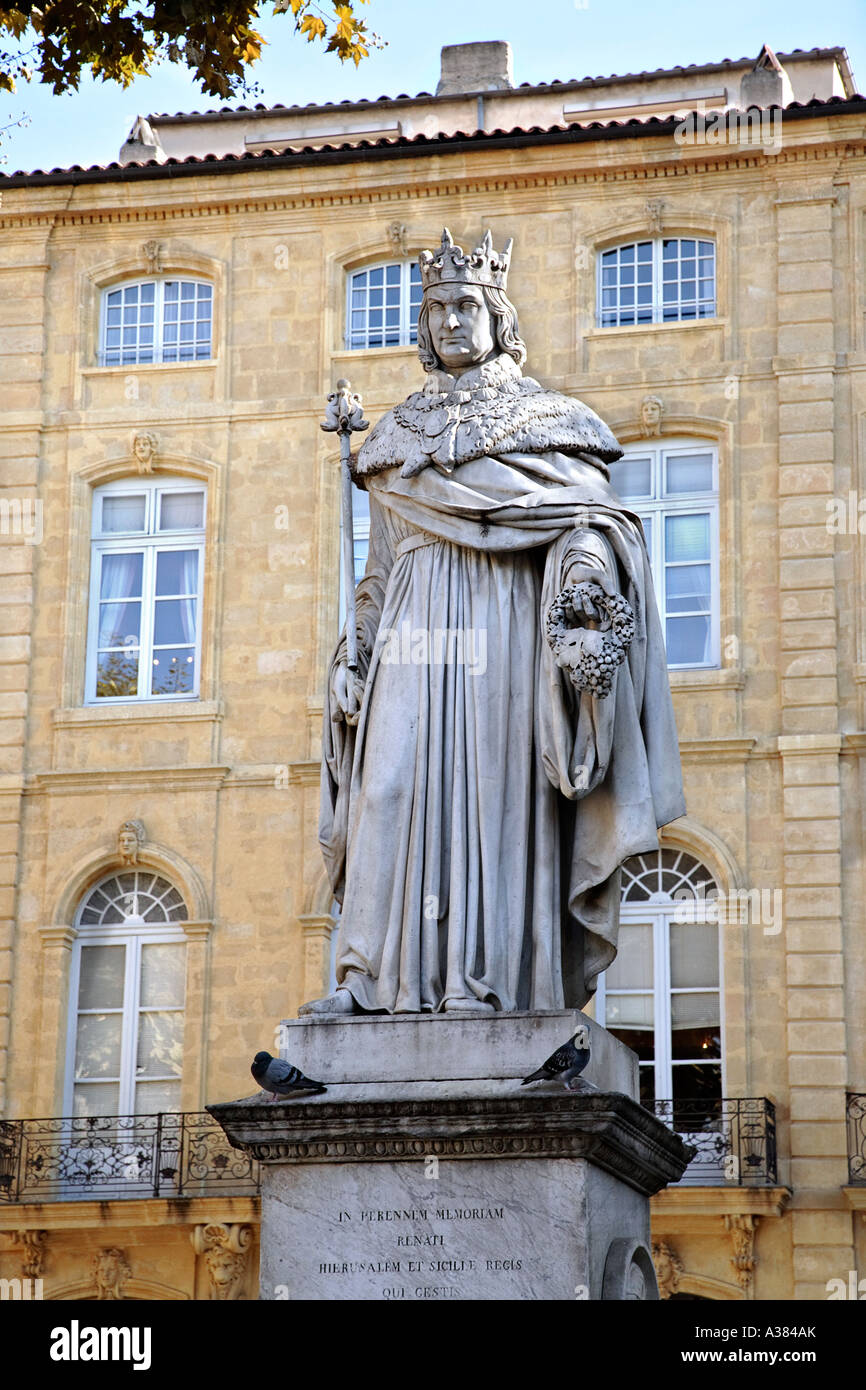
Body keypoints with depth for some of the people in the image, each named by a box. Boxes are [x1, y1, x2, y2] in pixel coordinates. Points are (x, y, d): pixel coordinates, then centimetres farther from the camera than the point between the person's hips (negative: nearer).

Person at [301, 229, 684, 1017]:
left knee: (492, 788, -10)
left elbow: (589, 509, 0)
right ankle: (379, 976, -10)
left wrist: (586, 558, -23)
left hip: (503, 626, -3)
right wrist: (354, 654, 10)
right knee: (394, 789, -8)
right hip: (415, 635, 3)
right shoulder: (399, 434, 23)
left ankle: (485, 979, -13)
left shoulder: (543, 419, 12)